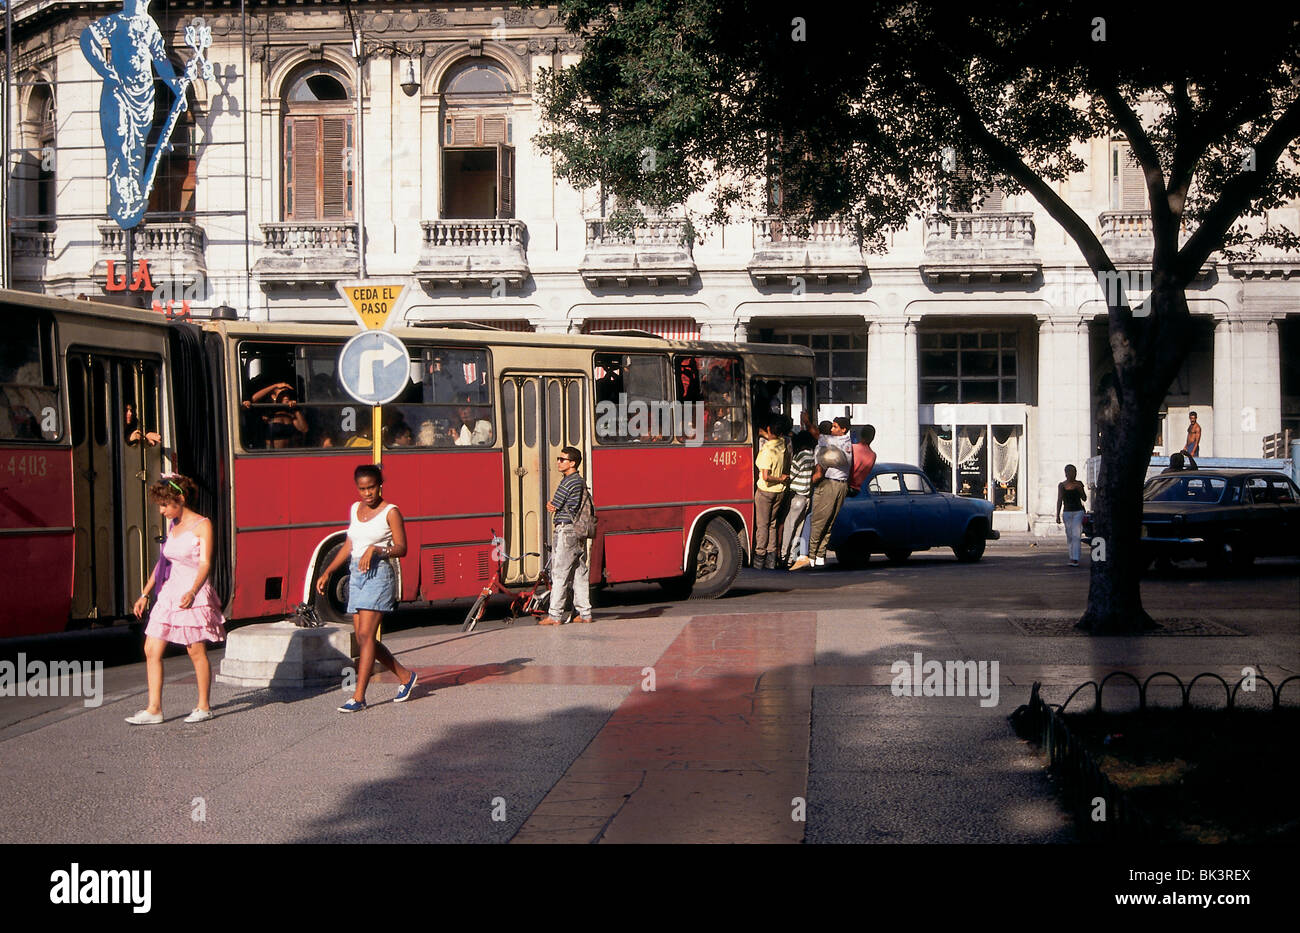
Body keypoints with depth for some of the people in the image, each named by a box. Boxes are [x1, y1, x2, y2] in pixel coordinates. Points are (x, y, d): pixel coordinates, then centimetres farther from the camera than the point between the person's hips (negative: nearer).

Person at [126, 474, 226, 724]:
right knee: (152, 650, 1)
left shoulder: (202, 525, -8)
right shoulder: (173, 526, 13)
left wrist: (192, 592, -31)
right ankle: (154, 710, 4)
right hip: (169, 594, 7)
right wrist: (145, 595, 18)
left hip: (194, 596, -7)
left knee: (197, 652, -1)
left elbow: (205, 563, -16)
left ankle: (204, 707, 11)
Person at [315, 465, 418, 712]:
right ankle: (406, 677, 24)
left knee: (366, 635, -13)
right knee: (363, 640, 6)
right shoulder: (355, 509, 15)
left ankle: (358, 697, -12)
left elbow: (401, 548, -8)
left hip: (379, 574, -7)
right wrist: (327, 573, 15)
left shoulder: (390, 512, -4)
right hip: (356, 576, 7)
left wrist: (375, 549, -23)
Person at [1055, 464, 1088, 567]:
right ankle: (1072, 557, 19)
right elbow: (1059, 501, 4)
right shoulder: (1061, 485, 2)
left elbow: (1084, 499, 8)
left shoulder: (1079, 484, 3)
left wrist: (1080, 489, -10)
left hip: (1078, 512, -1)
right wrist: (1057, 515, 0)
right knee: (1069, 536, 7)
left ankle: (1075, 559, -18)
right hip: (1067, 512, 1)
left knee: (1076, 535, -12)